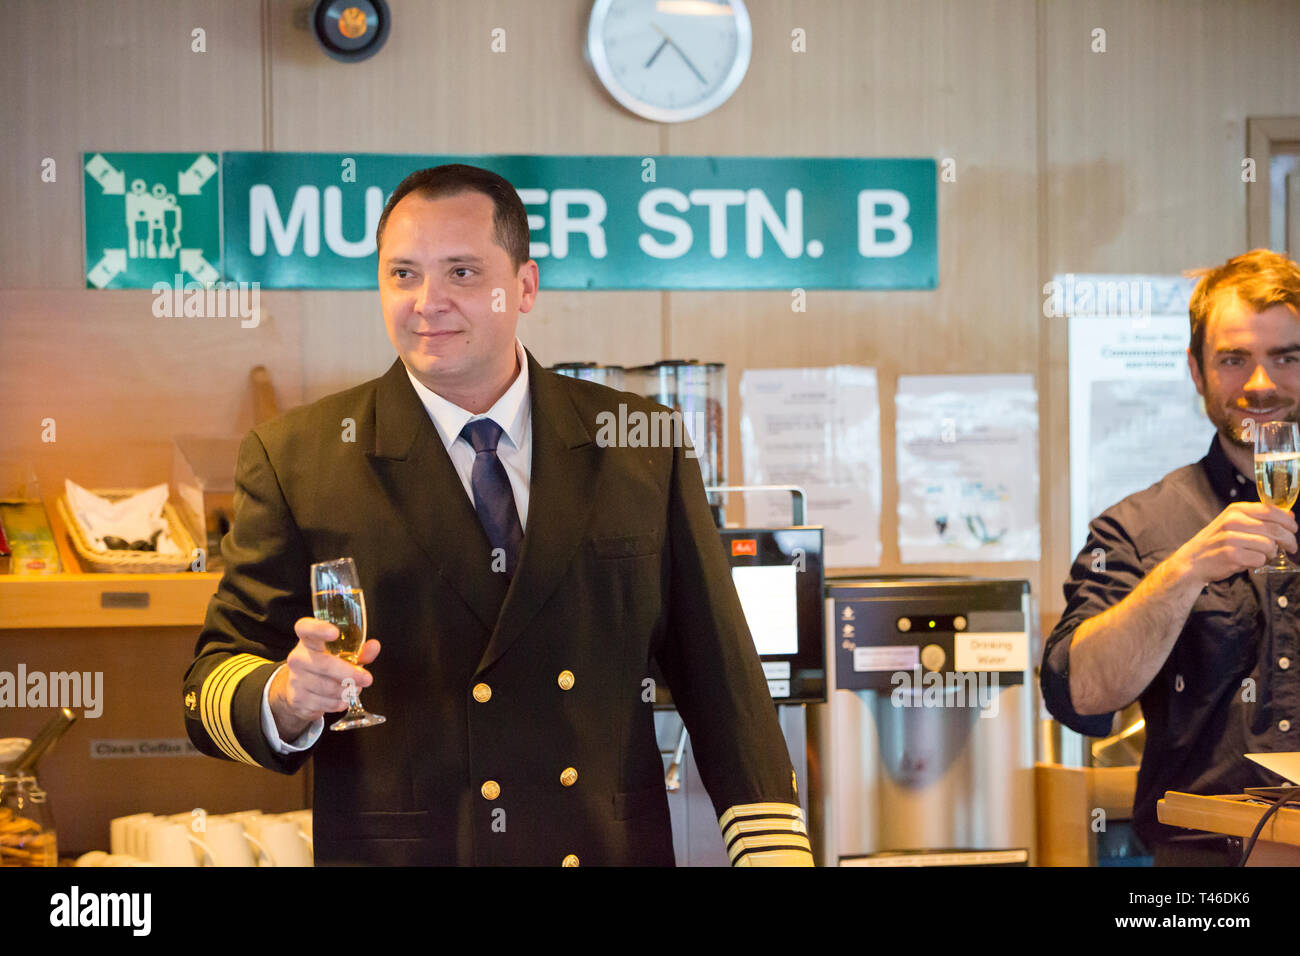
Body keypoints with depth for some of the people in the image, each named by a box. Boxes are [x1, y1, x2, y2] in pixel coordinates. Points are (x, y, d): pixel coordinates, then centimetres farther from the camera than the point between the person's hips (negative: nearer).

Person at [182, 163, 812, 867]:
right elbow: (214, 678, -4)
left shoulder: (644, 447, 3)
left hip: (615, 851, 2)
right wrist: (286, 698, -26)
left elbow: (717, 673, 4)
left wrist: (776, 850, -4)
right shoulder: (293, 461, -3)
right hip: (397, 858, -2)